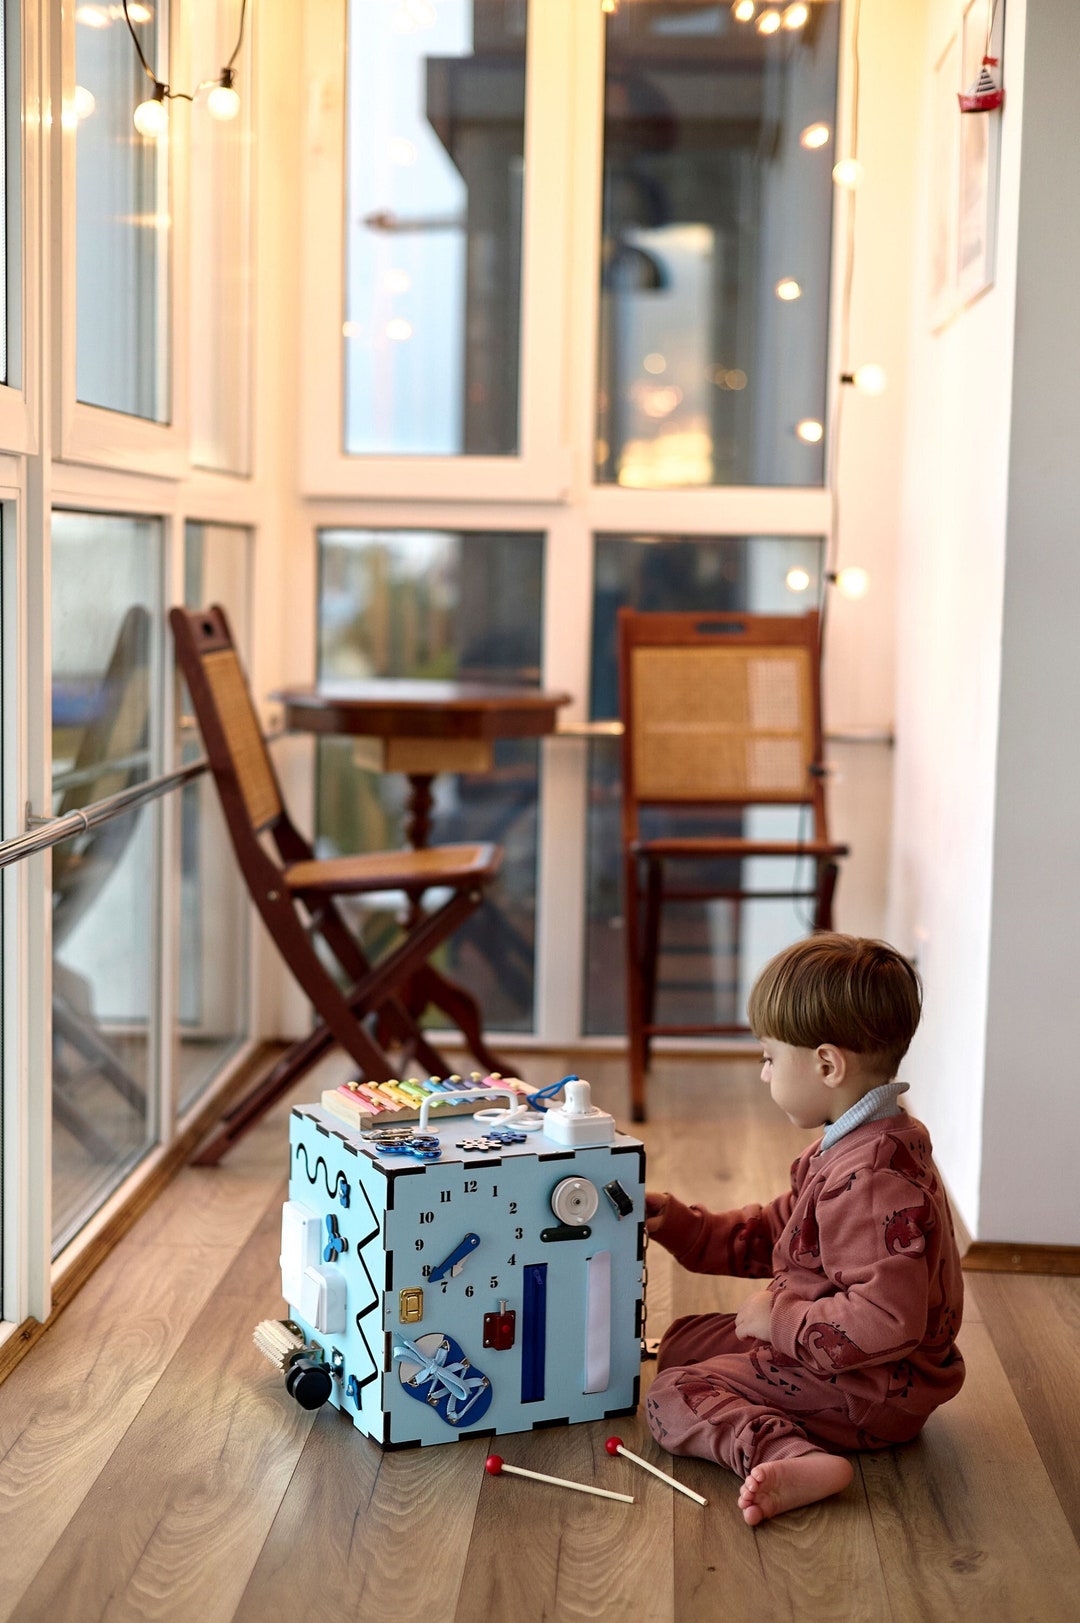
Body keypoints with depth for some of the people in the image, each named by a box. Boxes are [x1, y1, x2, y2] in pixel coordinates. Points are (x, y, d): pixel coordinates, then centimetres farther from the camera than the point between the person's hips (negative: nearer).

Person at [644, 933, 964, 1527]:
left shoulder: (870, 1178, -30)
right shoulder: (847, 1148, 6)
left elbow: (886, 1318, -37)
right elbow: (774, 1234, 19)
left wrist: (779, 1318, -24)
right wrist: (675, 1223, 15)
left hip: (870, 1391, -12)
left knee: (672, 1398, -17)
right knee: (684, 1341, 22)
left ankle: (791, 1459, -38)